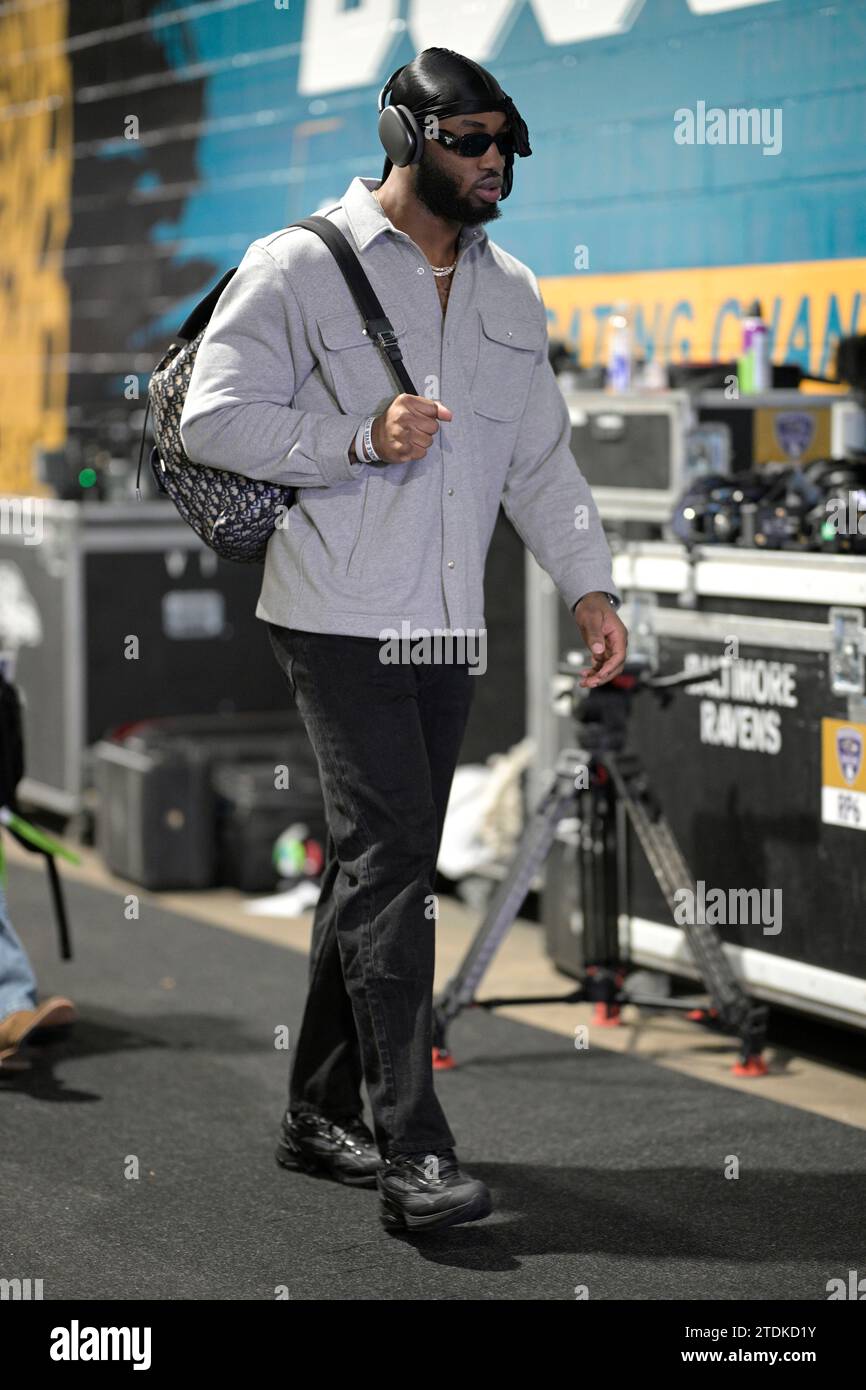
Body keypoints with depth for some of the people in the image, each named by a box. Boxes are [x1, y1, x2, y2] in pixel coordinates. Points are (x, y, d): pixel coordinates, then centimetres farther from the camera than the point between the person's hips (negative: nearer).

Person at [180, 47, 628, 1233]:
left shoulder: (510, 289, 16)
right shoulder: (299, 266, -4)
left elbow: (541, 454, 18)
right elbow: (214, 419, -9)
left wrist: (588, 583, 7)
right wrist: (360, 439, -18)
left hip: (447, 628, 7)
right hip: (340, 616, -6)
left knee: (379, 865, 10)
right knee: (389, 857, -14)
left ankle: (321, 1114, 22)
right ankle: (412, 1149, -16)